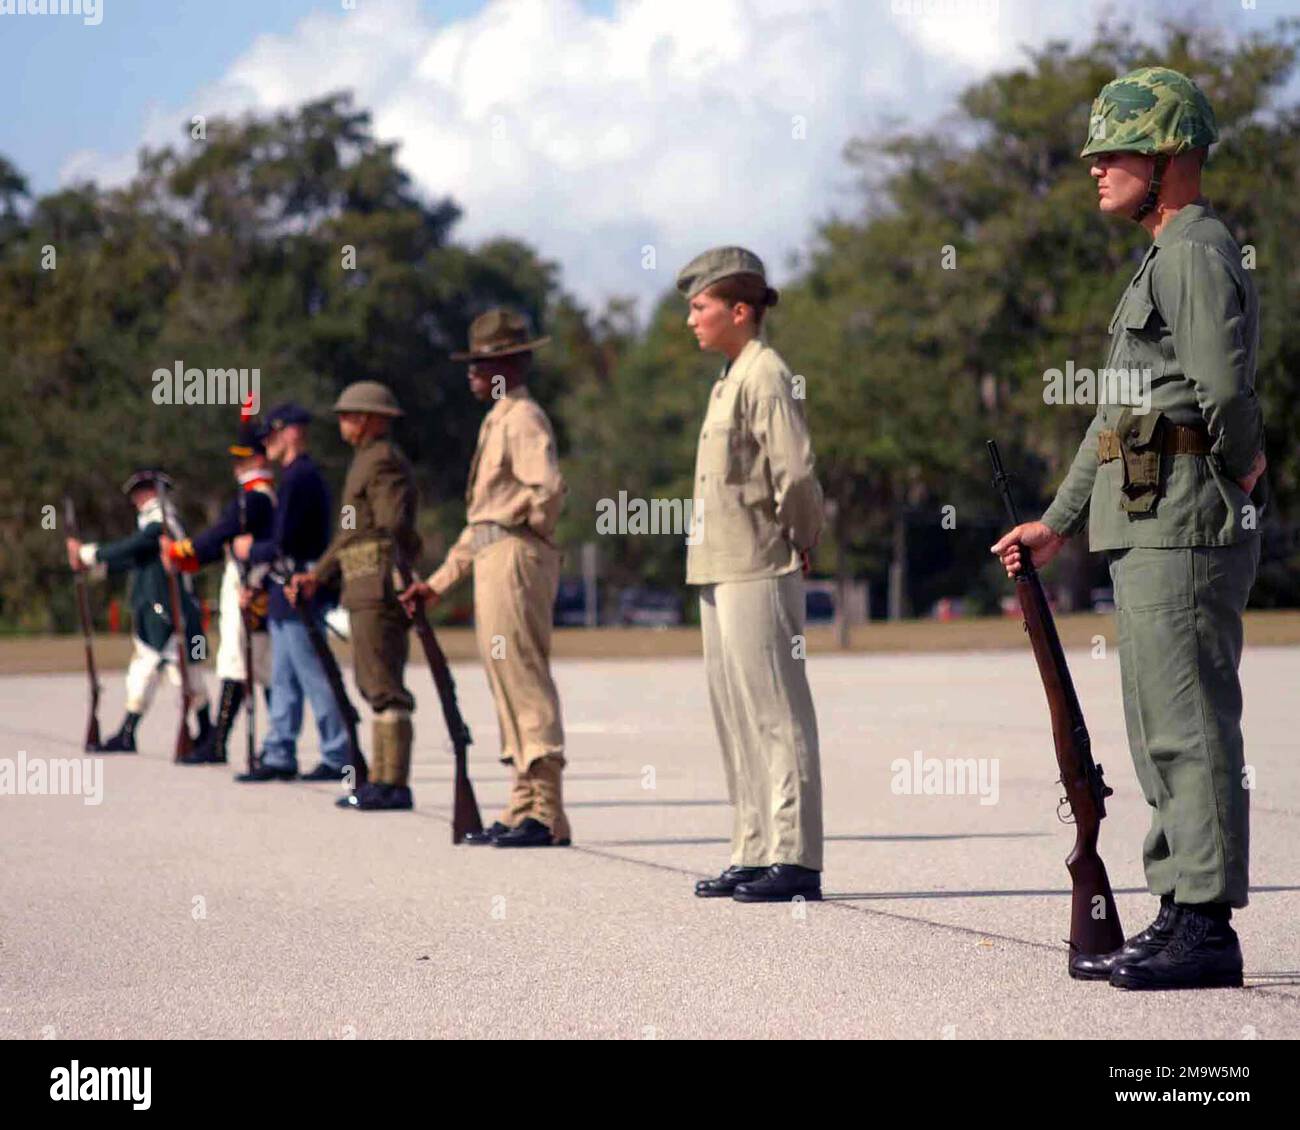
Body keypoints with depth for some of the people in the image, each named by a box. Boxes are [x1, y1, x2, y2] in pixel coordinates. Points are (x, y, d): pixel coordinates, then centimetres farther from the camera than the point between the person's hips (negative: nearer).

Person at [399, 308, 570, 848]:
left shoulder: (523, 419, -10)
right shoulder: (497, 421, 22)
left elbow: (548, 489, -26)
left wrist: (529, 525, -7)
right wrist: (439, 580, 24)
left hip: (516, 556, -11)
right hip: (492, 560, 11)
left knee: (524, 682, -11)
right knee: (508, 683, 12)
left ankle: (547, 816, -12)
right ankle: (524, 810, 17)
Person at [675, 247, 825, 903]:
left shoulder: (765, 376, -13)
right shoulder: (729, 380, 17)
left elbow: (796, 474, -20)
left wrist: (800, 540, -8)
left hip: (758, 572, -10)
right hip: (720, 571, 10)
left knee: (776, 716, -7)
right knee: (736, 718, 13)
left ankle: (795, 860, -6)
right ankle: (755, 854, 19)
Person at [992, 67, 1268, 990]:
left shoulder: (1197, 254, -11)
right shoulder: (1166, 259, 22)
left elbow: (1223, 389, -23)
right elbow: (1122, 408, 26)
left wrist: (1242, 466, -4)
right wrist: (1059, 523, 24)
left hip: (1184, 527, -11)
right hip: (1148, 531, 11)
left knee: (1191, 728, -9)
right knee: (1162, 733, 11)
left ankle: (1207, 930, -8)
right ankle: (1180, 915, 16)